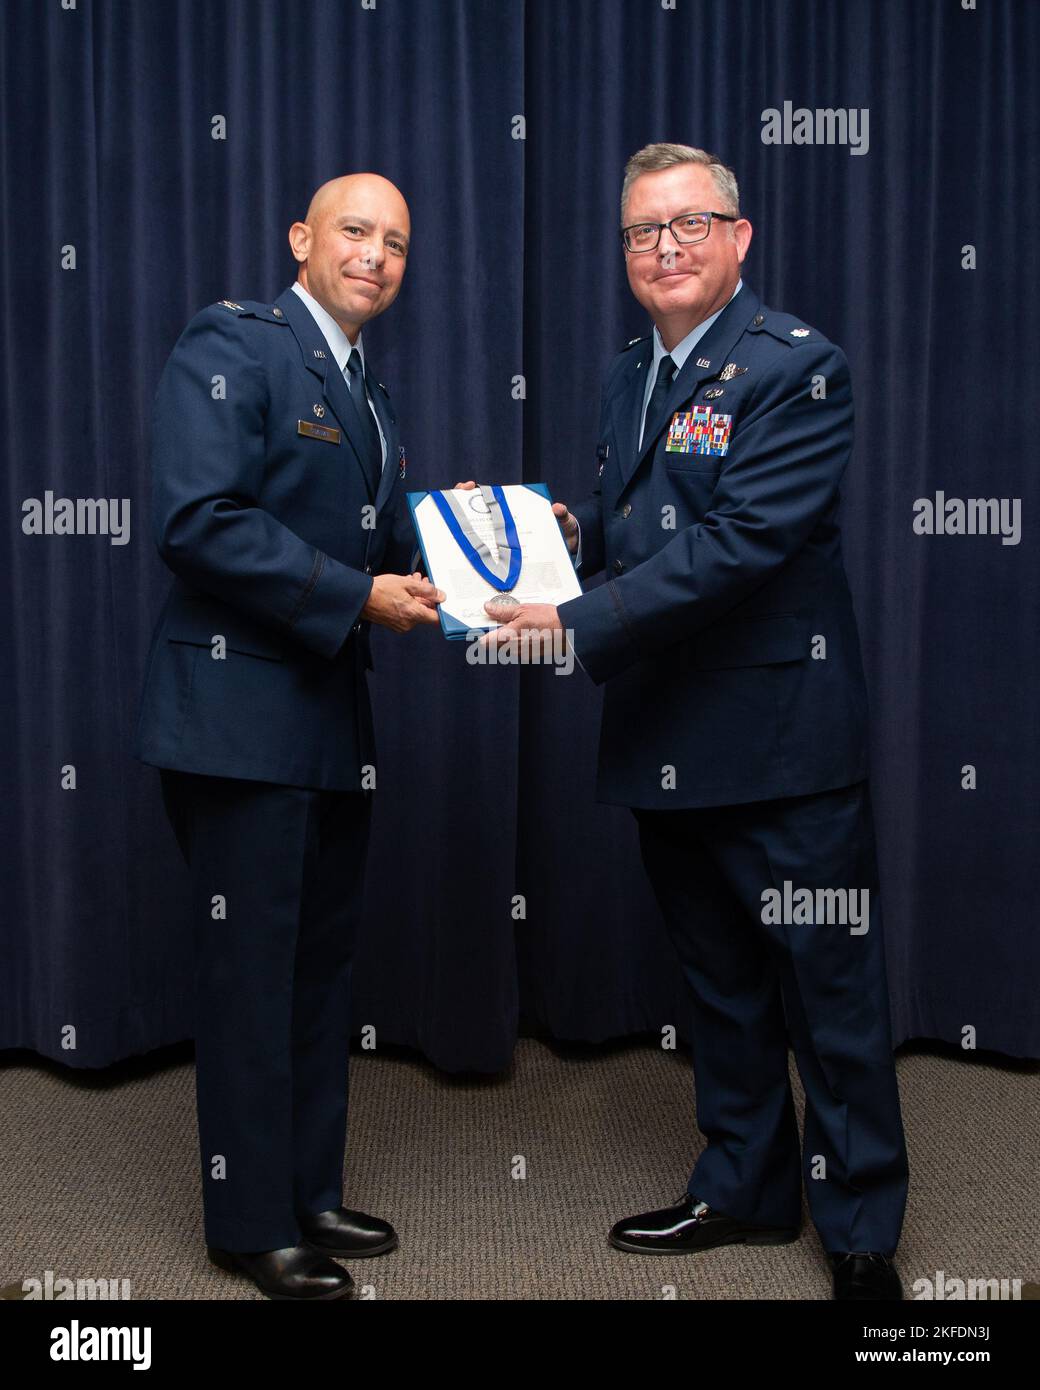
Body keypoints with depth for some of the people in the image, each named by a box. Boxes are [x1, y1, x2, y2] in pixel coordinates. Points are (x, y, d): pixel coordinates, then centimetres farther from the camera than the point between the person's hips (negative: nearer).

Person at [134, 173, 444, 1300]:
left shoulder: (366, 390, 18)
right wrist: (358, 594, -20)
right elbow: (196, 520, -21)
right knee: (251, 973, 0)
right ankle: (249, 1222, 16)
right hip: (243, 712, -9)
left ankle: (311, 1195, 30)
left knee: (324, 965, 15)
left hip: (334, 720, 9)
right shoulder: (232, 346, -9)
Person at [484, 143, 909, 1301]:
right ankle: (743, 1190, 36)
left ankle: (861, 1227, 22)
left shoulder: (799, 366, -11)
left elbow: (741, 539, -22)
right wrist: (576, 526, 0)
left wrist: (577, 627, -23)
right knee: (718, 980, 19)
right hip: (665, 741, 8)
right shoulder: (628, 377, 14)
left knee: (830, 985, 5)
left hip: (781, 737, -7)